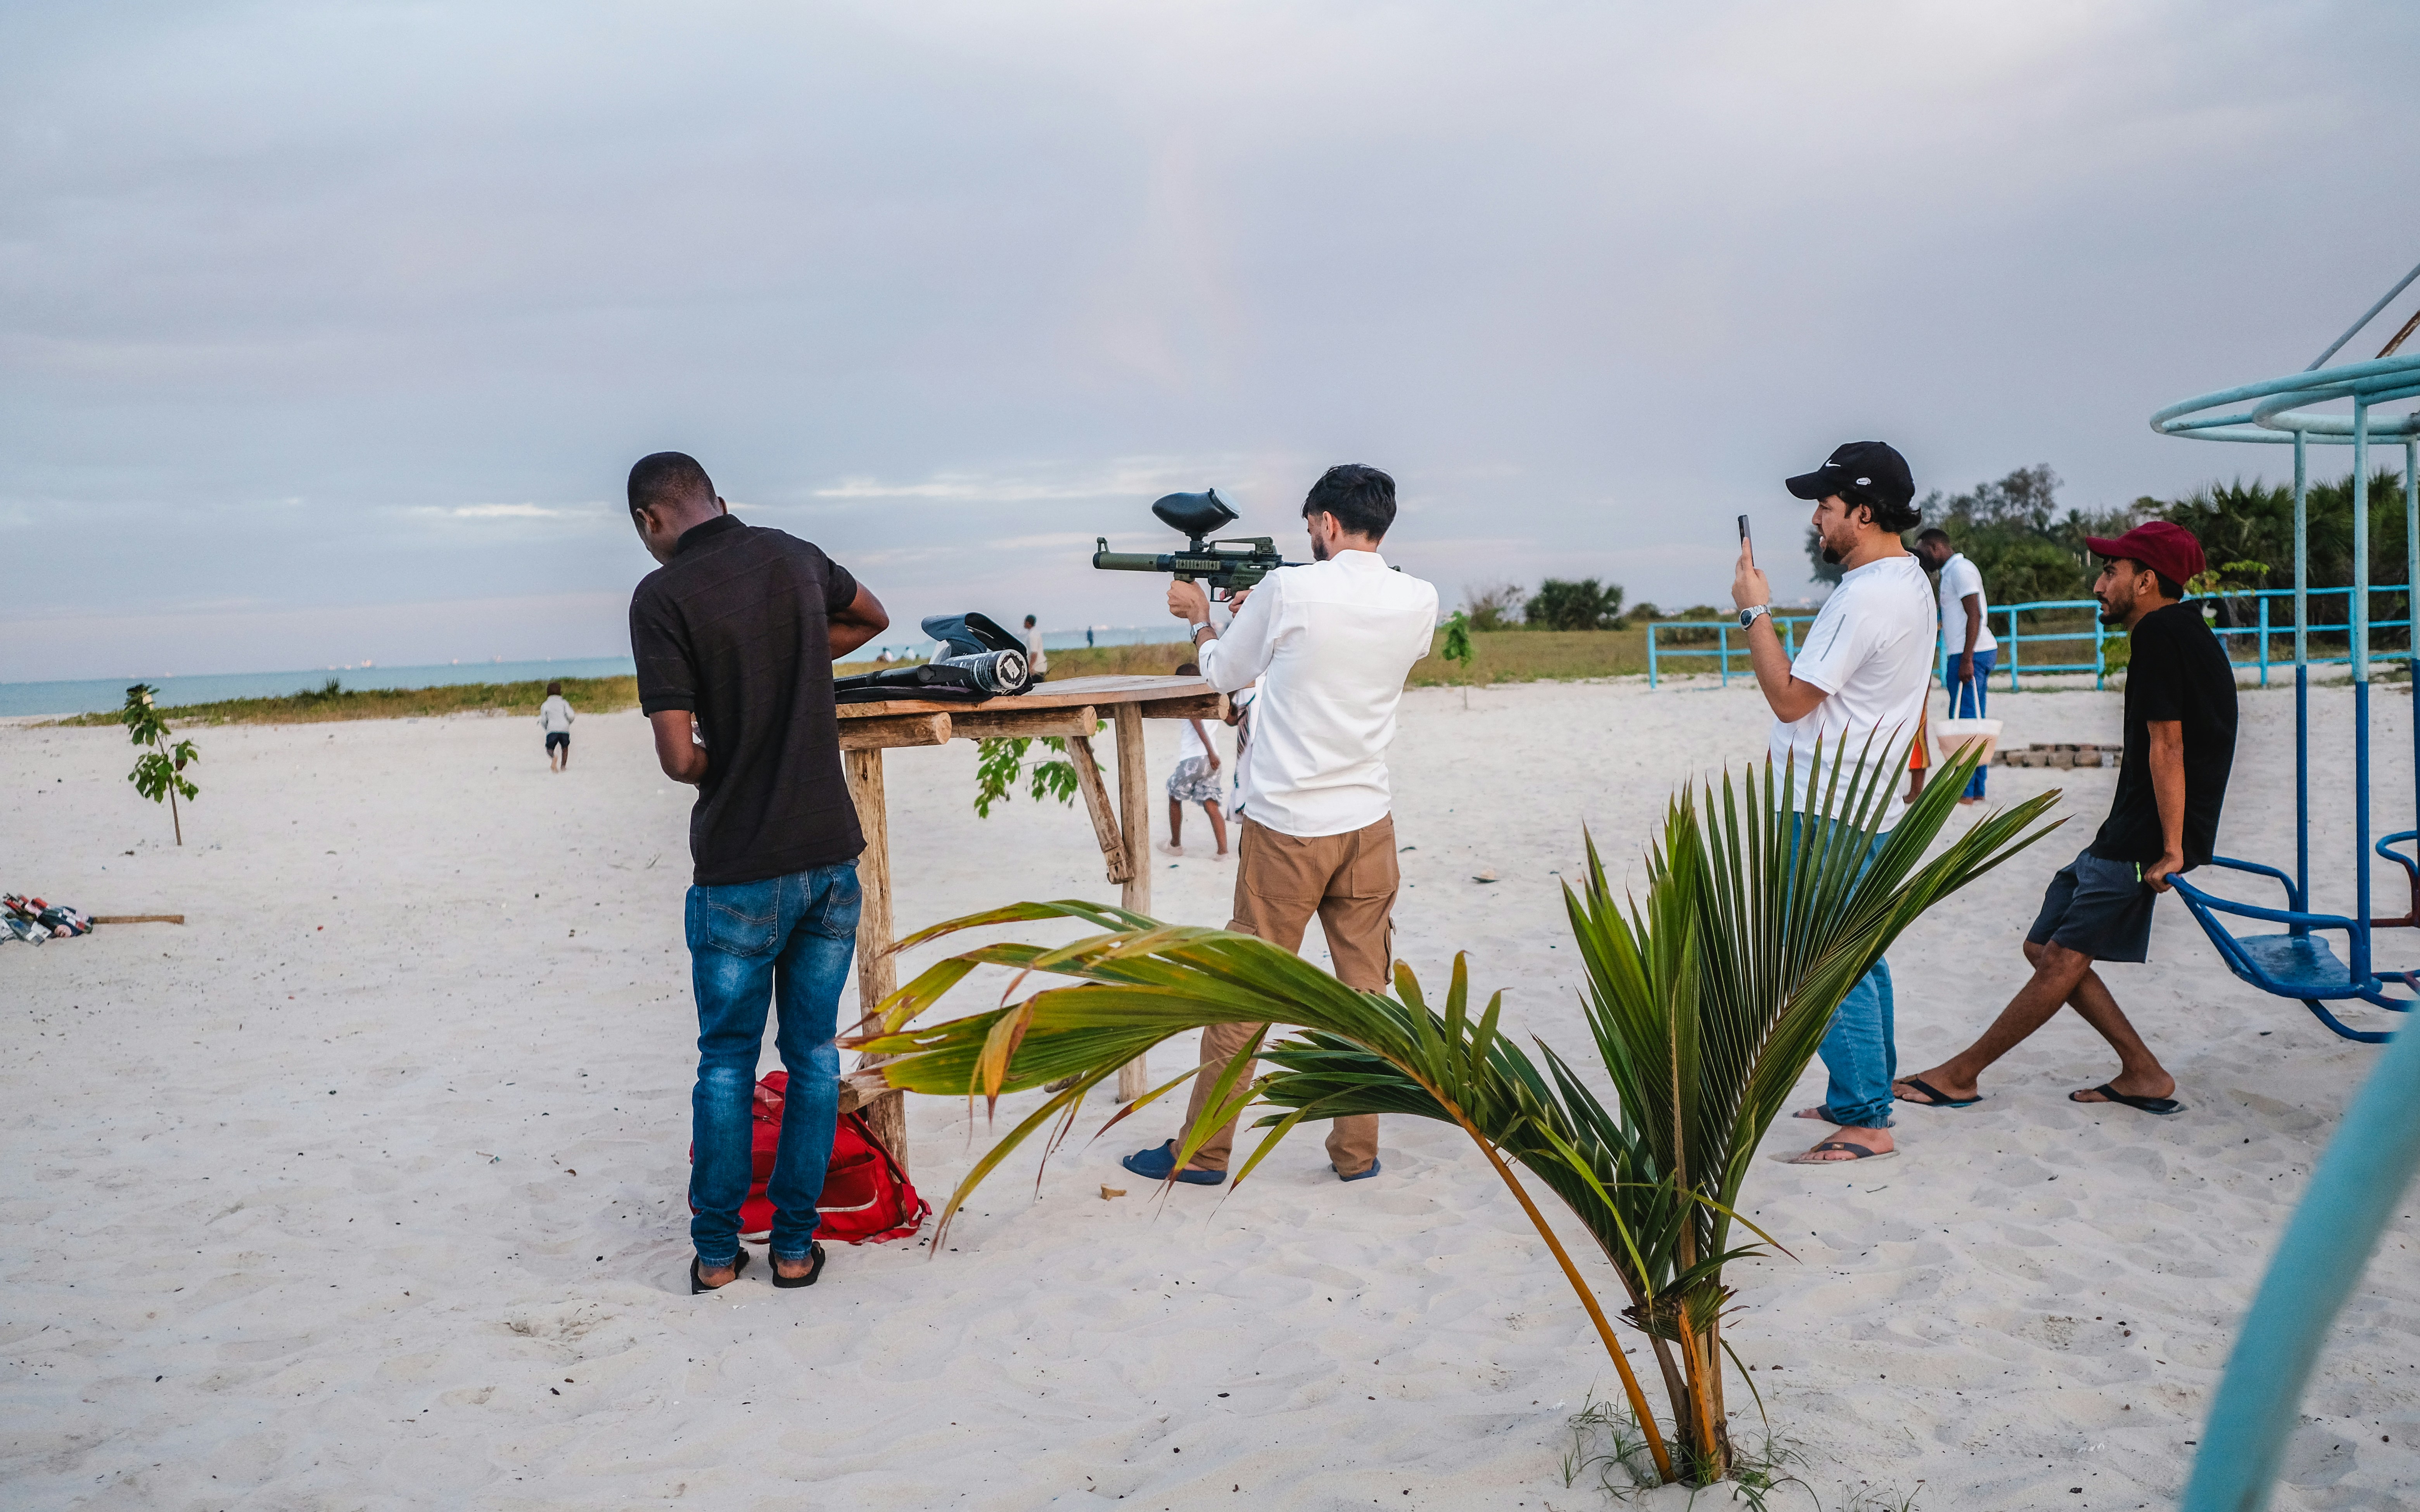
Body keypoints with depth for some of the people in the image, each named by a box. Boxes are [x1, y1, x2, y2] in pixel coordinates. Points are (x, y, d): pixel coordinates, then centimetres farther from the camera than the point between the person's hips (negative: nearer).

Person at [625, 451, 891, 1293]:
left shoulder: (662, 596, -11)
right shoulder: (795, 557, 5)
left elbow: (678, 757, -17)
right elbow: (872, 619, 28)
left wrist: (724, 767, 5)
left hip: (739, 870, -4)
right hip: (831, 853, 4)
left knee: (727, 1060, 11)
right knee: (814, 1052, 11)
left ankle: (717, 1250, 19)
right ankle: (795, 1244, 18)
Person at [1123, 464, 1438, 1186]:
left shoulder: (1288, 591, -12)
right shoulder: (1418, 602, 0)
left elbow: (1223, 673, 4)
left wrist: (1200, 615, 23)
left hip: (1286, 828, -3)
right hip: (1369, 825, 4)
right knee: (1365, 989, 11)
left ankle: (1203, 1150, 15)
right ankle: (1356, 1148, 17)